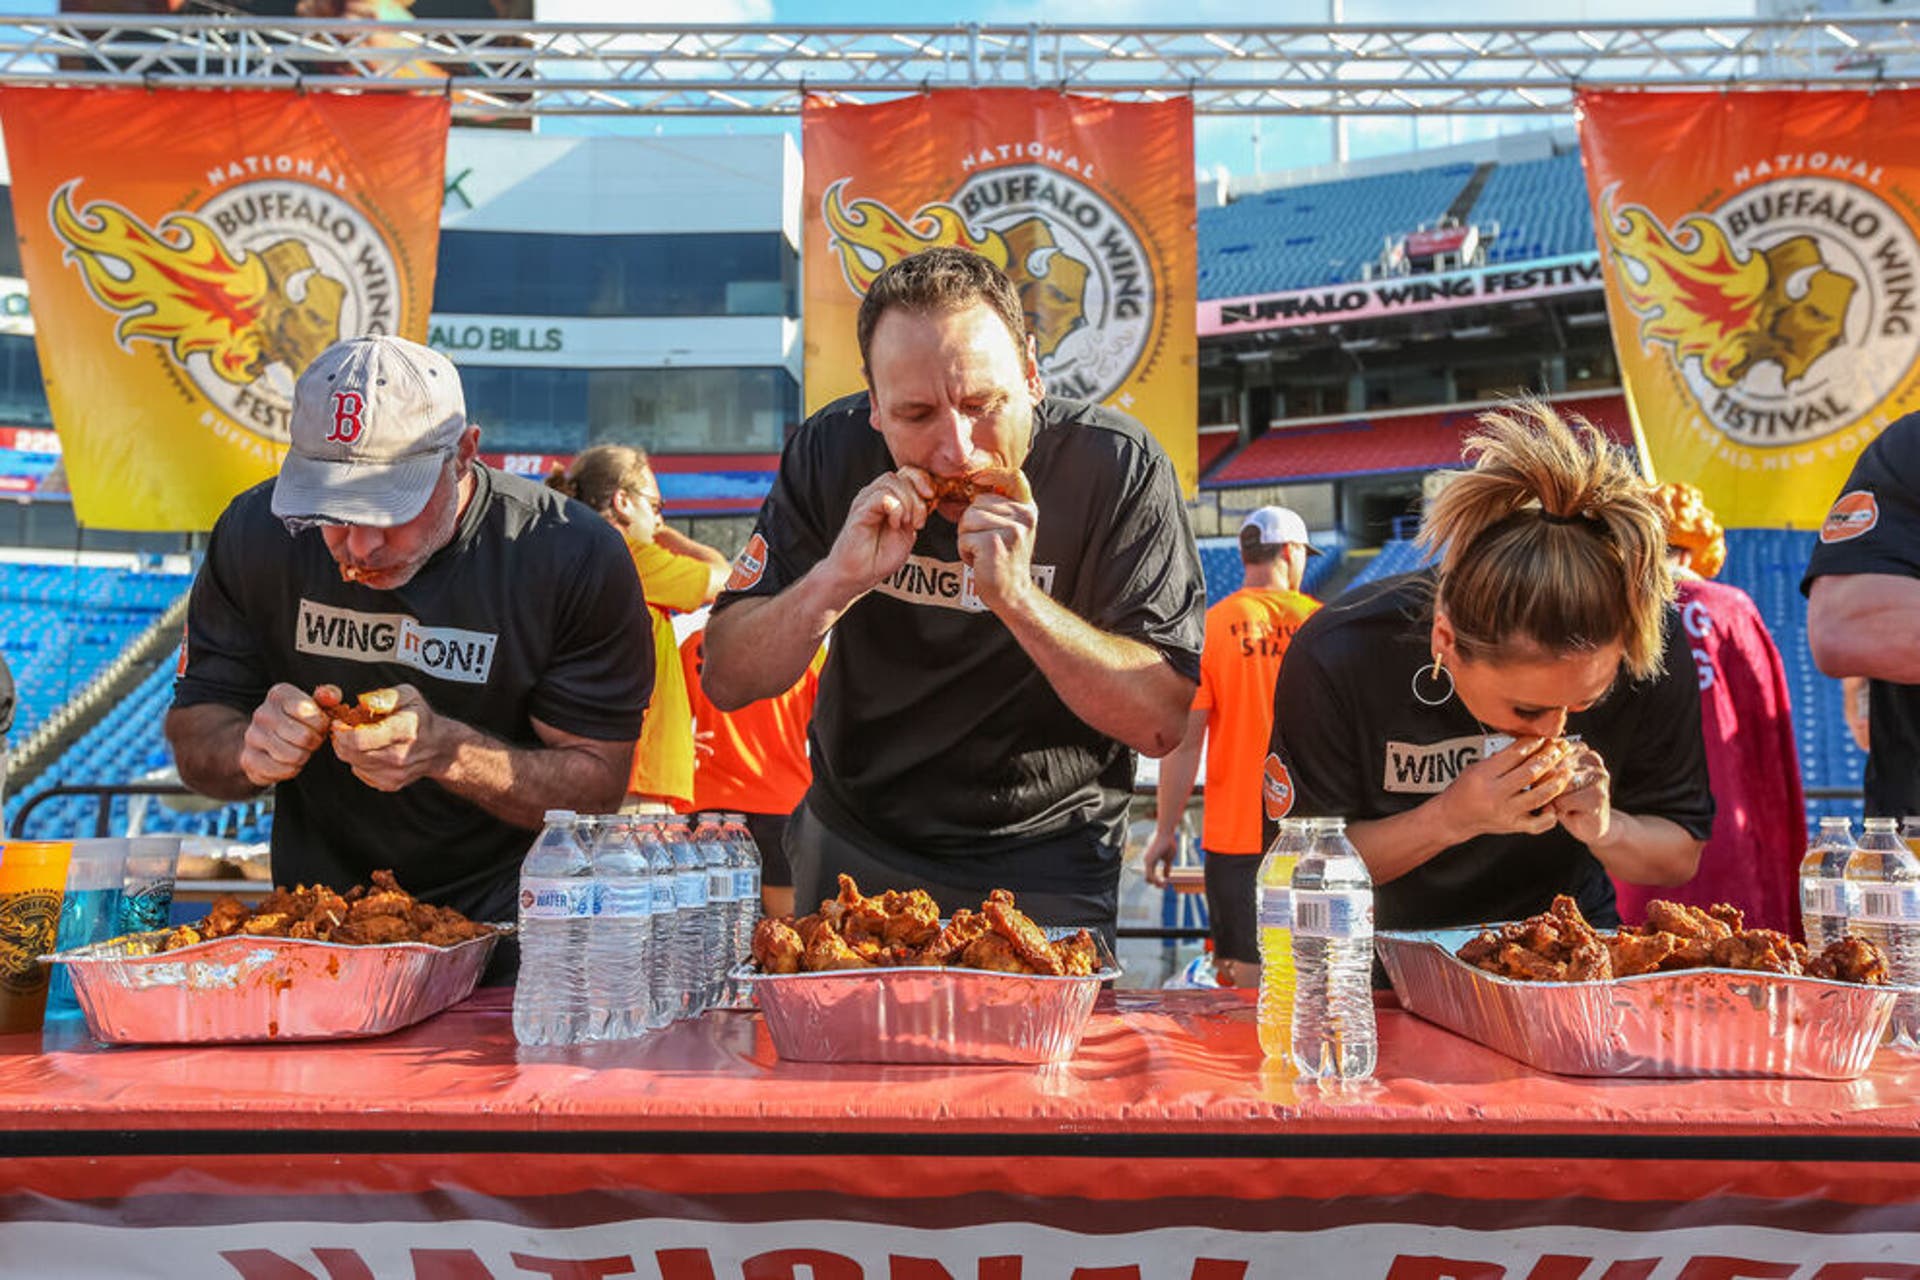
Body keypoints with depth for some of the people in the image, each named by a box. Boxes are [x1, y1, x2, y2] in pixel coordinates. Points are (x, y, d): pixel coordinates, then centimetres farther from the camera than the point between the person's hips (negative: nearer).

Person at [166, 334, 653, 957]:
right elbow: (191, 734, 5)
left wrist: (448, 752, -27)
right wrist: (251, 751, -18)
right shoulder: (256, 532, -4)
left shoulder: (576, 560, -15)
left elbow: (599, 783, -11)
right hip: (316, 921, 3)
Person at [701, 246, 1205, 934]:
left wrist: (1016, 597, -32)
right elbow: (726, 683, -10)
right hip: (853, 848, 2)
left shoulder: (1119, 467, -18)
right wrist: (837, 580, -28)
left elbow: (1164, 722, -20)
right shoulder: (831, 451, -10)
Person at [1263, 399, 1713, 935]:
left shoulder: (1653, 647, -17)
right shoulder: (1337, 659, -26)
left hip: (1561, 937, 2)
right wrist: (1450, 819, -27)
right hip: (1391, 946, -2)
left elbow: (1682, 857, -2)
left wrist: (1606, 829, -22)